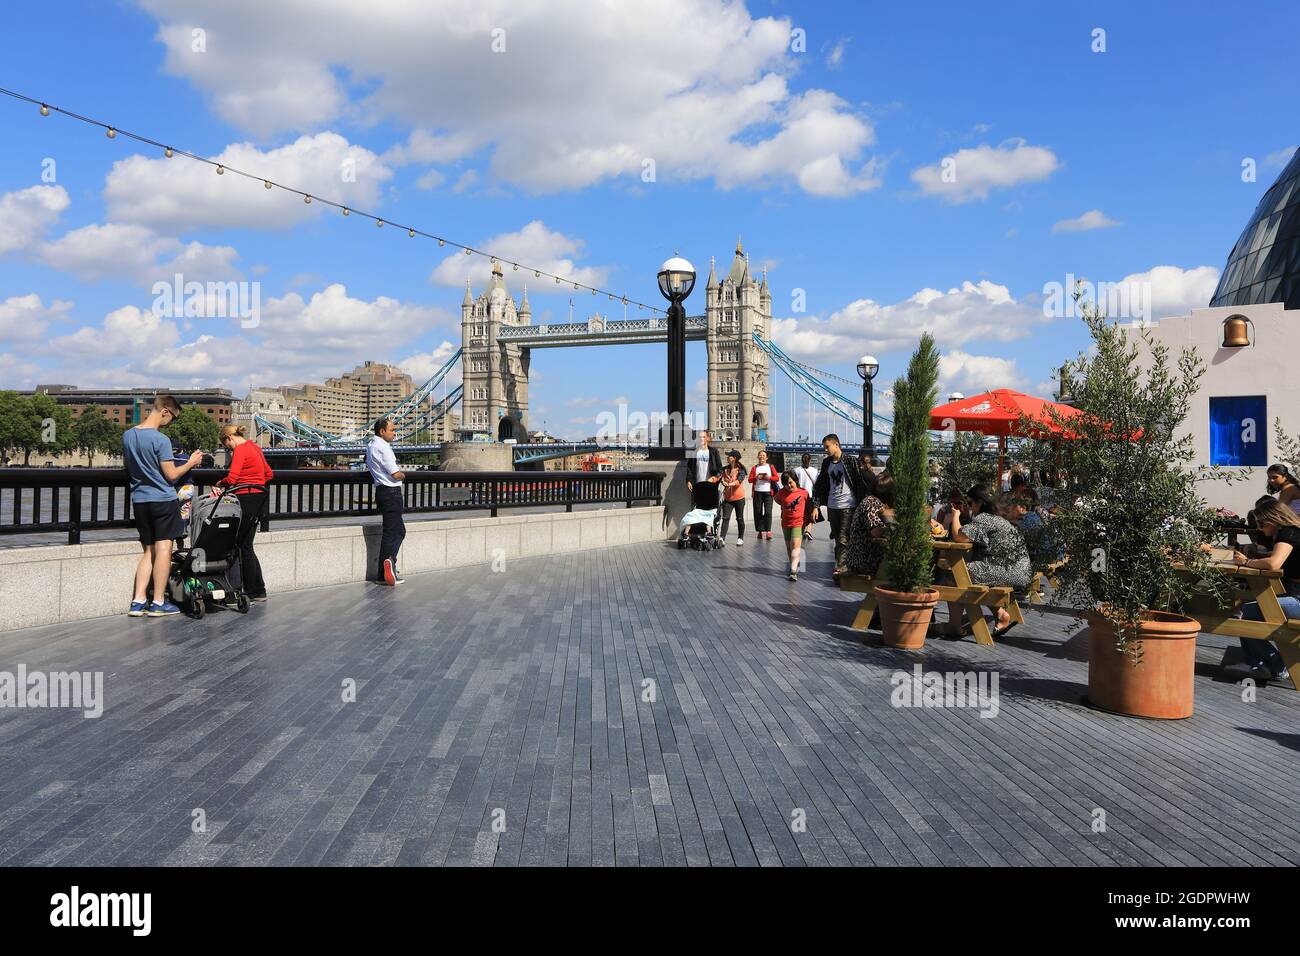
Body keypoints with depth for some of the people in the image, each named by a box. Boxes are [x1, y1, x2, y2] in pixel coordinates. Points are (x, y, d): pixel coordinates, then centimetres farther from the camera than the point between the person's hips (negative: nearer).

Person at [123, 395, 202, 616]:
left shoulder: (127, 436, 6)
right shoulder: (161, 440, -16)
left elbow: (127, 465, 19)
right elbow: (171, 475, -13)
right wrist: (191, 462, 1)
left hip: (139, 500, 7)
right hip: (162, 499, -7)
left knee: (148, 551, 13)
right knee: (163, 549, 0)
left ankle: (138, 602, 7)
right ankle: (158, 603, 1)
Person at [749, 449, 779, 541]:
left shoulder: (770, 467, 13)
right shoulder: (754, 468, 13)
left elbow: (777, 478, 6)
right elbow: (750, 479, 6)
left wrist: (769, 477, -10)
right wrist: (756, 477, -11)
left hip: (768, 492, -1)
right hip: (757, 492, 1)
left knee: (768, 512, -11)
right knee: (758, 512, 0)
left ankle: (768, 531, -13)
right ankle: (759, 531, 5)